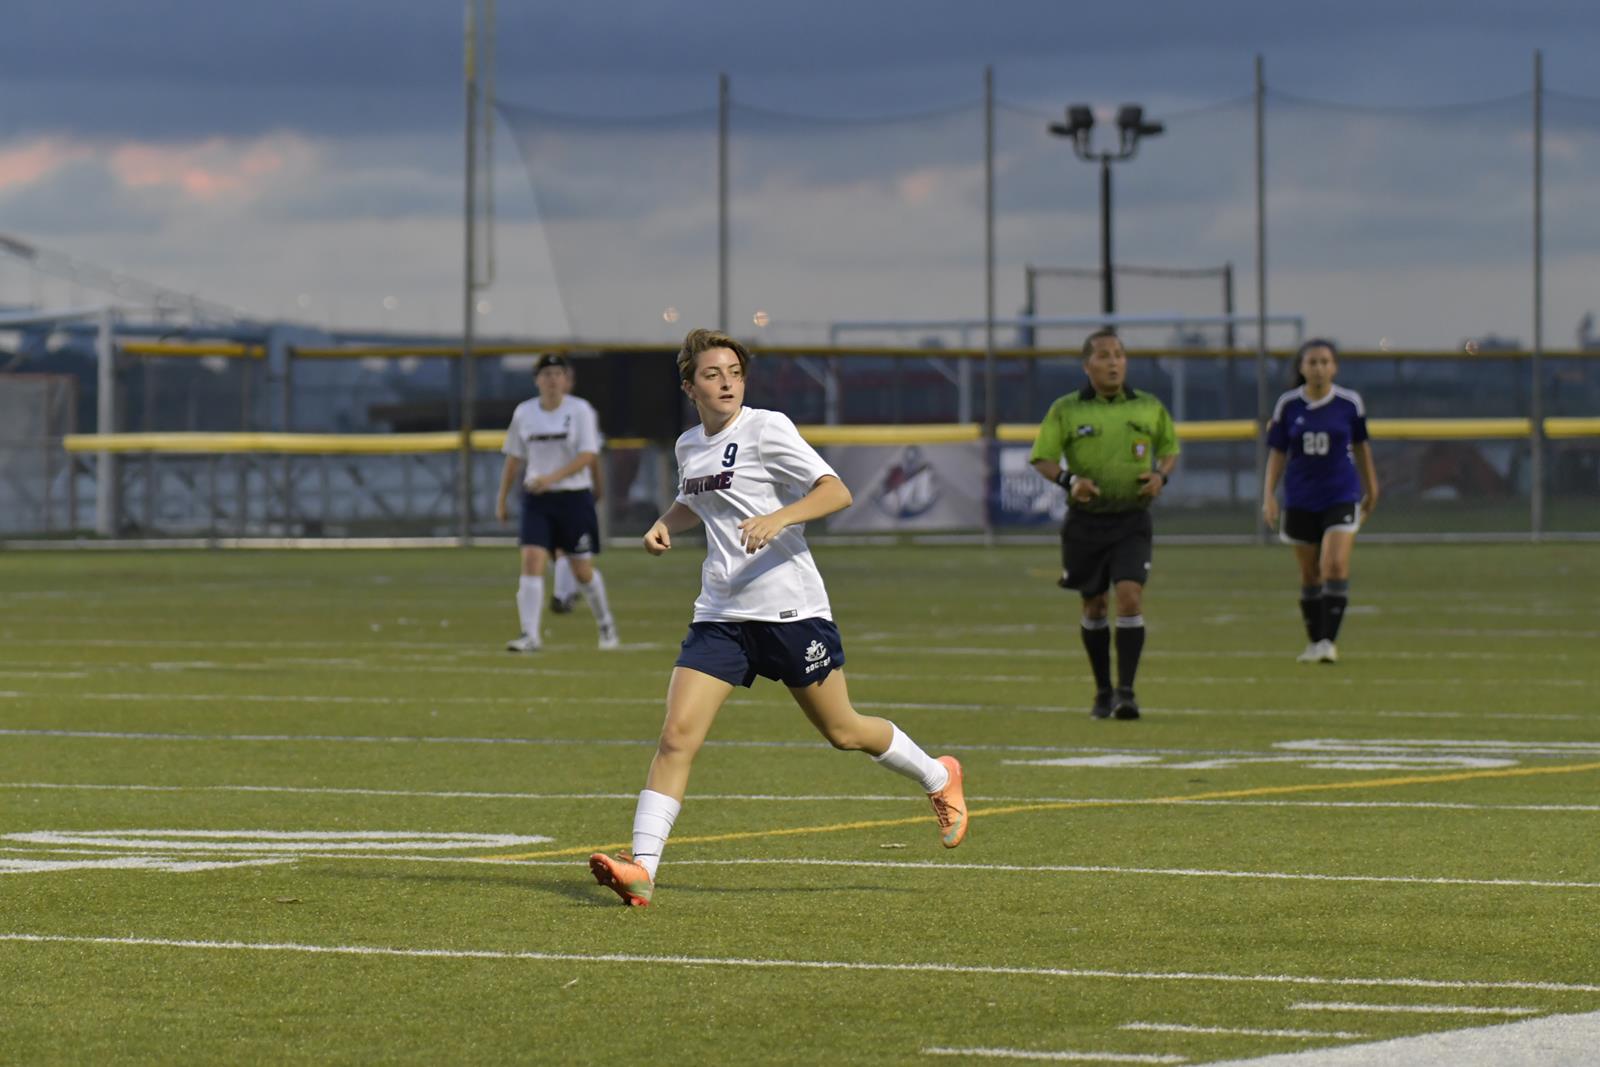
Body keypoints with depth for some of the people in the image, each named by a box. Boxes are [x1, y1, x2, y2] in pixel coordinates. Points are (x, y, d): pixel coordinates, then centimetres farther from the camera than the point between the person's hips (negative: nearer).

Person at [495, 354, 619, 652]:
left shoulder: (580, 410, -6)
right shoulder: (523, 412, 5)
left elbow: (588, 455, -14)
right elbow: (513, 458, 13)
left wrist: (552, 477, -26)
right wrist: (502, 499, 11)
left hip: (575, 496, -2)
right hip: (537, 500, 2)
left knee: (583, 570, 5)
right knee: (531, 561, -14)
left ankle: (606, 624, 30)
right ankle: (530, 635, -15)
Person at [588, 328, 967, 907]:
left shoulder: (767, 428, -8)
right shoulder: (689, 446, 11)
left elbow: (837, 492, -15)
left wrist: (778, 518, -31)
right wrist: (665, 524, 12)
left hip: (791, 608, -5)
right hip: (720, 615, 5)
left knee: (843, 733, 9)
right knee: (677, 735, -12)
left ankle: (939, 779, 37)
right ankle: (641, 868, -17)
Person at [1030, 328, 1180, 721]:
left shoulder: (1149, 407, 5)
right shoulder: (1066, 410, 0)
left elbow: (1170, 448, 17)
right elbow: (1042, 458, 0)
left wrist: (1161, 475, -4)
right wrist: (1069, 479, -19)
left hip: (1132, 522, 0)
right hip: (1086, 521, 0)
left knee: (1130, 597, -17)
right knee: (1094, 606, 9)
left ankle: (1126, 690, -15)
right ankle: (1103, 691, 25)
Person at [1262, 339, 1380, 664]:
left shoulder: (1349, 402, -2)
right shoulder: (1288, 405, -1)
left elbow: (1360, 445, 11)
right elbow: (1277, 453, 5)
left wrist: (1370, 488, 20)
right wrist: (1269, 494, -3)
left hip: (1341, 495, -2)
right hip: (1300, 499, 2)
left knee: (1336, 566, -18)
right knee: (1310, 575, 9)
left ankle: (1329, 640, -15)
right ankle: (1314, 641, 23)